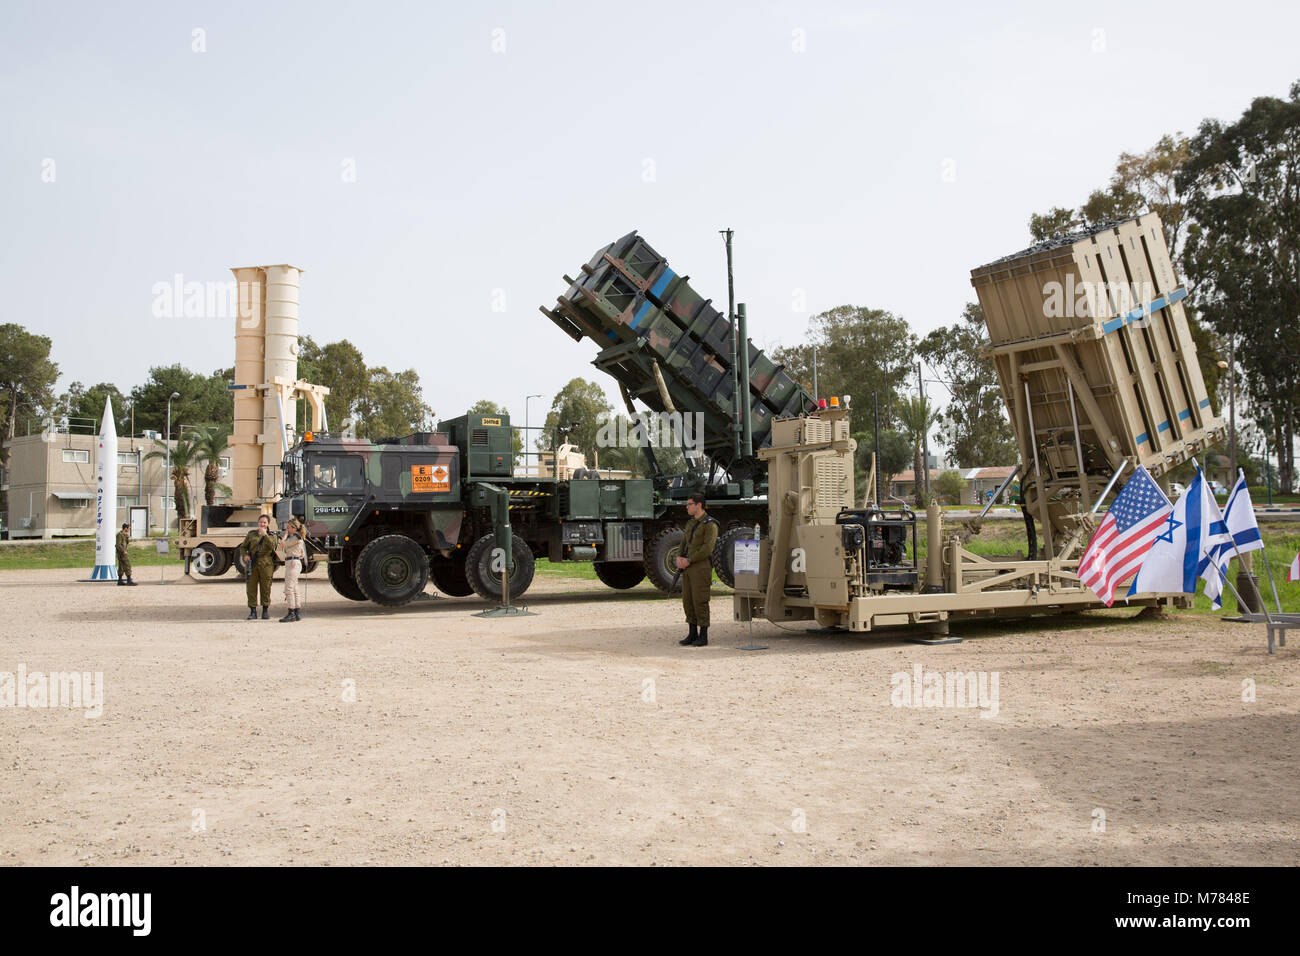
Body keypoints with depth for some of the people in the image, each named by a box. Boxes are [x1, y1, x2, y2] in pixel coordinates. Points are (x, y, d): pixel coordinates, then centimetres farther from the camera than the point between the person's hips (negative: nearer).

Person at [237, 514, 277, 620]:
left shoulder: (271, 536, 11)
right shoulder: (251, 534, 14)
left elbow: (272, 546, -9)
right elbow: (243, 547, 16)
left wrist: (265, 535, -13)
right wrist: (244, 555, -4)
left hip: (266, 564, -1)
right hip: (252, 564, 1)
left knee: (265, 587, 1)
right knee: (251, 587, -3)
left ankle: (266, 610, 12)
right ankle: (253, 612, 1)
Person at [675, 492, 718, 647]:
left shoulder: (710, 525, -10)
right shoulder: (691, 523, 17)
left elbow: (707, 548, -18)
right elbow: (684, 543, 17)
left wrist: (688, 560, -18)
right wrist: (679, 557, -4)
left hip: (701, 567, -8)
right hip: (688, 568, 8)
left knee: (700, 601, -6)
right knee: (688, 601, 8)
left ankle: (703, 636, 0)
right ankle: (693, 634, 16)